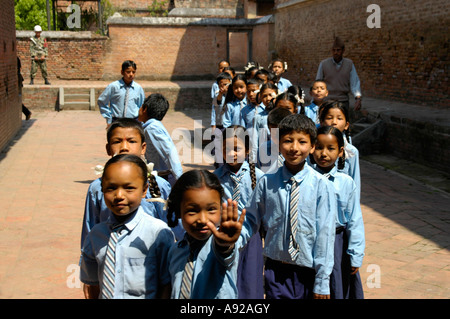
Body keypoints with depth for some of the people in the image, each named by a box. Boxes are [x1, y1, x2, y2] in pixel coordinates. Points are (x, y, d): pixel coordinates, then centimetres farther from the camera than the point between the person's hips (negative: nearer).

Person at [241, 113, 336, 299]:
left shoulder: (321, 186, -9)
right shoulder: (267, 183, -4)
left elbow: (325, 234, -9)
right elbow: (251, 221, 4)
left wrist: (322, 283, -8)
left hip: (308, 271, -1)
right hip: (276, 270, 1)